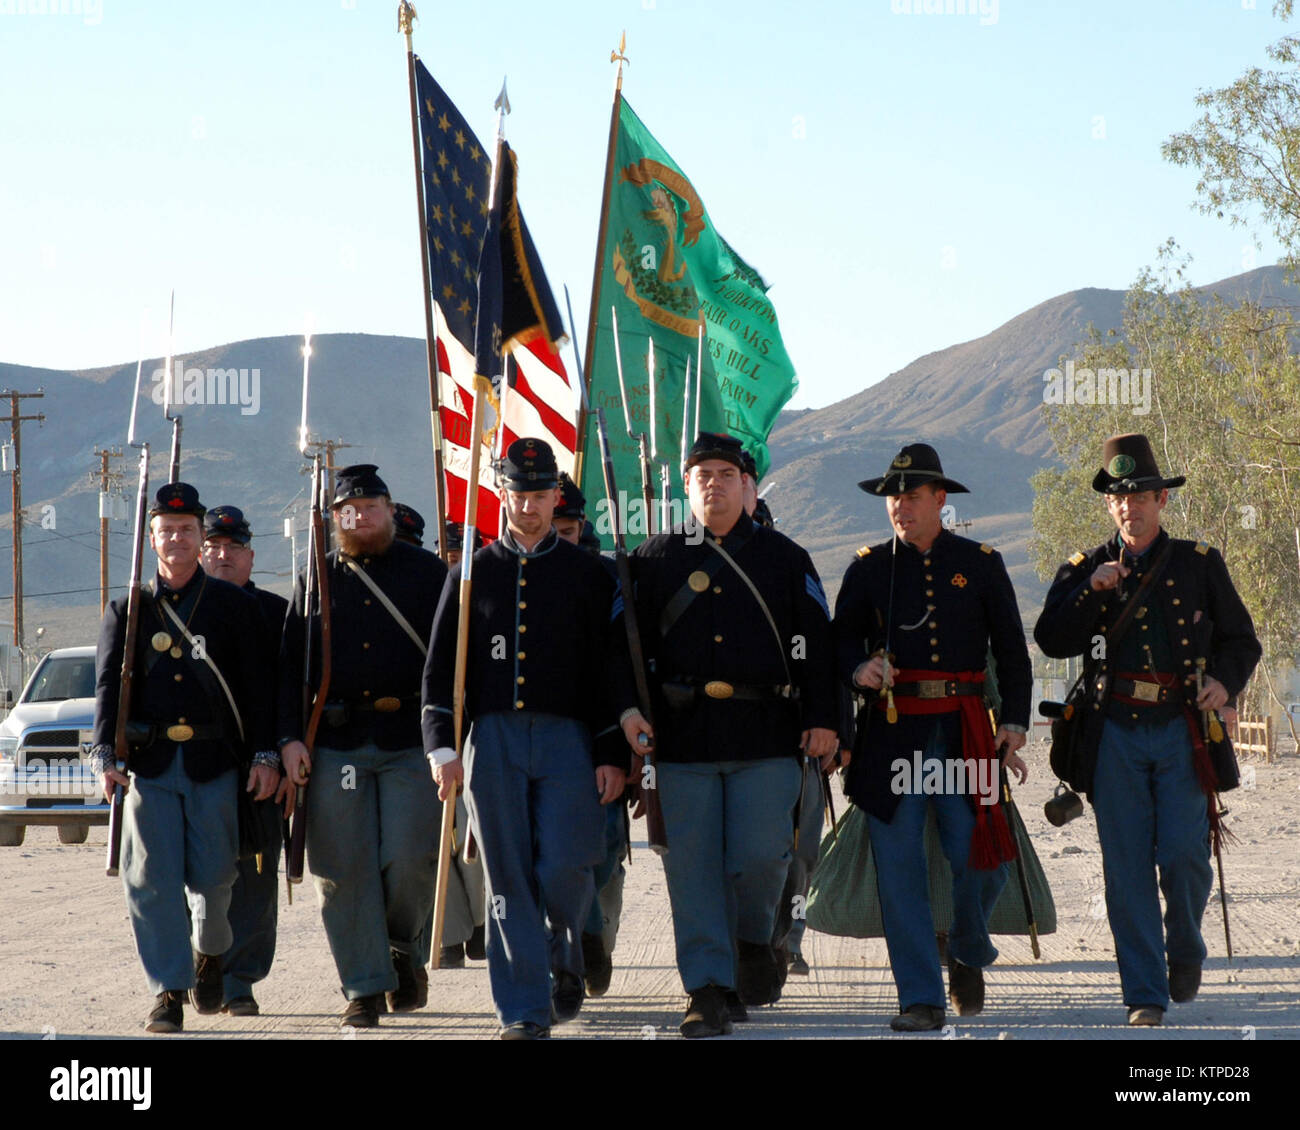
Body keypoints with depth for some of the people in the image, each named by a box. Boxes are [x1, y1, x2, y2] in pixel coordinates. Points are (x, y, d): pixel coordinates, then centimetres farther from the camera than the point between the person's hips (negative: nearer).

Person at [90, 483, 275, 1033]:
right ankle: (168, 991, 1)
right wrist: (105, 753, -12)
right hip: (149, 761, 1)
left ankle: (210, 952, 32)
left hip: (215, 760, -1)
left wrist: (263, 754, -4)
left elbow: (255, 684, 5)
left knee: (213, 875, 2)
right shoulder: (127, 611, 10)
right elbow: (109, 684, 2)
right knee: (152, 878, -5)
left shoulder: (235, 605, 8)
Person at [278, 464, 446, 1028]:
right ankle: (364, 988, 6)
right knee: (344, 869, -1)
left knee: (409, 859, -9)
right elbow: (290, 663, 10)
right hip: (334, 743, 2)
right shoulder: (316, 580, 12)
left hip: (411, 742, -2)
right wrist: (289, 737, -1)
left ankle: (402, 945, 21)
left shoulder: (428, 573, 8)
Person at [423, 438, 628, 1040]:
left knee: (564, 869, -10)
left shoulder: (586, 574, 9)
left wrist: (612, 754, 0)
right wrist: (442, 747, -2)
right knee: (509, 877, -2)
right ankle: (524, 1008, 2)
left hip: (567, 739, -1)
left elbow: (609, 668, 7)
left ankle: (564, 959, 21)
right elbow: (441, 666, 9)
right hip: (494, 738, 1)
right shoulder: (474, 573, 11)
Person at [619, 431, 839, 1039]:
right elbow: (627, 641, 8)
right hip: (684, 737, 1)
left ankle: (754, 939, 23)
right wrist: (629, 707, -6)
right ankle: (706, 989, 5)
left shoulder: (784, 557, 10)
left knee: (761, 856, -7)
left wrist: (822, 718, -1)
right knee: (693, 867, -1)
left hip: (766, 737, 0)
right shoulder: (655, 559, 10)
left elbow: (815, 642, 7)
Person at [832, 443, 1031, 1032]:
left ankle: (968, 954, 25)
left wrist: (1013, 723, 0)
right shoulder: (868, 568, 9)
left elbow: (1012, 650, 10)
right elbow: (842, 640, 11)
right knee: (899, 868, -4)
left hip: (964, 731, 0)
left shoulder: (980, 564, 8)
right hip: (890, 733, 0)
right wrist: (859, 670, -12)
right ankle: (922, 999, 4)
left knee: (981, 859, -6)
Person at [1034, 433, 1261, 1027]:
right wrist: (1092, 592, -13)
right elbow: (1050, 640, -1)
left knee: (1183, 855, -10)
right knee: (1127, 868, -2)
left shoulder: (1200, 563, 7)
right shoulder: (1085, 570, 9)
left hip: (1183, 732, -1)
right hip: (1117, 734, 1)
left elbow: (1242, 640, 12)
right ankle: (1145, 995, 4)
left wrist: (1224, 682, -7)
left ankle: (1185, 952, 20)